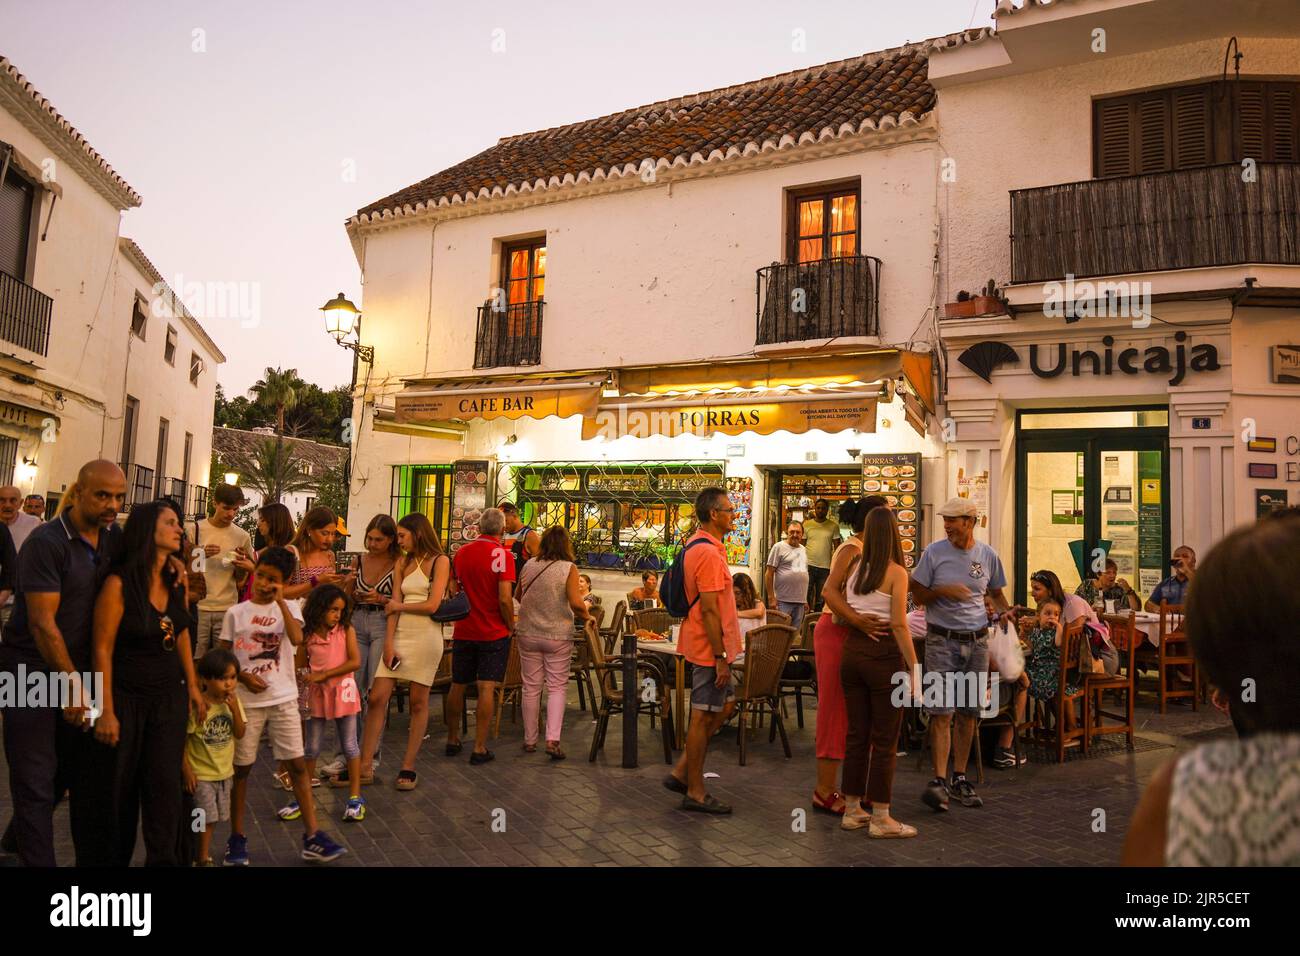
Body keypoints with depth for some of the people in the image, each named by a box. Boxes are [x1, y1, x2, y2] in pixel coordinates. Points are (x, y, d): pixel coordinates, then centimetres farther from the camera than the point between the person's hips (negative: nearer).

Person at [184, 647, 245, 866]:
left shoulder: (233, 701, -3)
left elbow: (239, 734, -6)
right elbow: (182, 740, -14)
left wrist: (235, 710, -20)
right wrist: (186, 770, -15)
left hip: (225, 772, 5)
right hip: (201, 773, -5)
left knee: (213, 817, 17)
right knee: (207, 817, -1)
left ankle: (201, 852, 34)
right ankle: (203, 859, 15)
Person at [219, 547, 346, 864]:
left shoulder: (289, 607, 1)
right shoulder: (236, 613, 2)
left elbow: (297, 638, -19)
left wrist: (280, 601, -19)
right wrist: (243, 676, -12)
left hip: (283, 698, 0)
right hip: (247, 700, 0)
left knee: (297, 765, 1)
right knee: (241, 767, 9)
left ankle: (313, 837, 7)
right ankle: (237, 838, 25)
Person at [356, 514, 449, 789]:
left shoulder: (440, 561, -2)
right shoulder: (402, 563, 13)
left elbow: (432, 605, -10)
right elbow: (393, 606, 5)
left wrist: (400, 606, 2)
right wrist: (389, 643, -3)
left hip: (426, 637, -5)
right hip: (400, 634, 5)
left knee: (418, 703, 2)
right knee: (377, 698, -1)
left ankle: (408, 768, 12)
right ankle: (365, 767, 9)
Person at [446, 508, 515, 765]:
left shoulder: (462, 552, 4)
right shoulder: (501, 554, -13)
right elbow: (505, 599, -19)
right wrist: (511, 625, -4)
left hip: (464, 630, 5)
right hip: (494, 633, -5)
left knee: (458, 685, 15)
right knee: (487, 688, -2)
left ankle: (453, 739, 27)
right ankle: (479, 748, 0)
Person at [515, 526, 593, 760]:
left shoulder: (529, 566, 2)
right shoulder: (569, 568, -9)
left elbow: (518, 596, 16)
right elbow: (575, 603, -17)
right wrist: (586, 616, 2)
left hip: (528, 634, 3)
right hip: (558, 636, -3)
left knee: (531, 687, 12)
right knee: (557, 688, 6)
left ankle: (529, 740, 20)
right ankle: (552, 740, -5)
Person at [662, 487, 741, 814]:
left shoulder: (698, 546, 12)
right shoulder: (709, 553, -21)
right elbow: (708, 609, -24)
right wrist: (720, 657, -21)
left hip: (711, 645, 10)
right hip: (710, 647, -10)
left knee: (726, 704, 18)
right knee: (704, 716, 1)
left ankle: (682, 772, 22)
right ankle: (695, 792, 14)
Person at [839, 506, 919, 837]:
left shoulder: (856, 569, 7)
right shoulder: (896, 573, -10)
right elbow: (899, 625, -14)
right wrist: (913, 666, -10)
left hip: (852, 652, 6)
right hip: (884, 656, -6)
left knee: (856, 735, 14)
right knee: (884, 741, 4)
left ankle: (852, 810, 22)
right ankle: (880, 819, 11)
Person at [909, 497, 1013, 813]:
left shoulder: (988, 555, 4)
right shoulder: (933, 552, -4)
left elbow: (996, 592, 18)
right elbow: (917, 595, -1)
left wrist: (1004, 610, -3)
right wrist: (943, 591, -19)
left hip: (977, 641, 3)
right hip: (942, 640, -3)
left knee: (968, 712, 9)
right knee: (941, 711, -10)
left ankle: (960, 778, 20)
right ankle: (940, 780, -8)